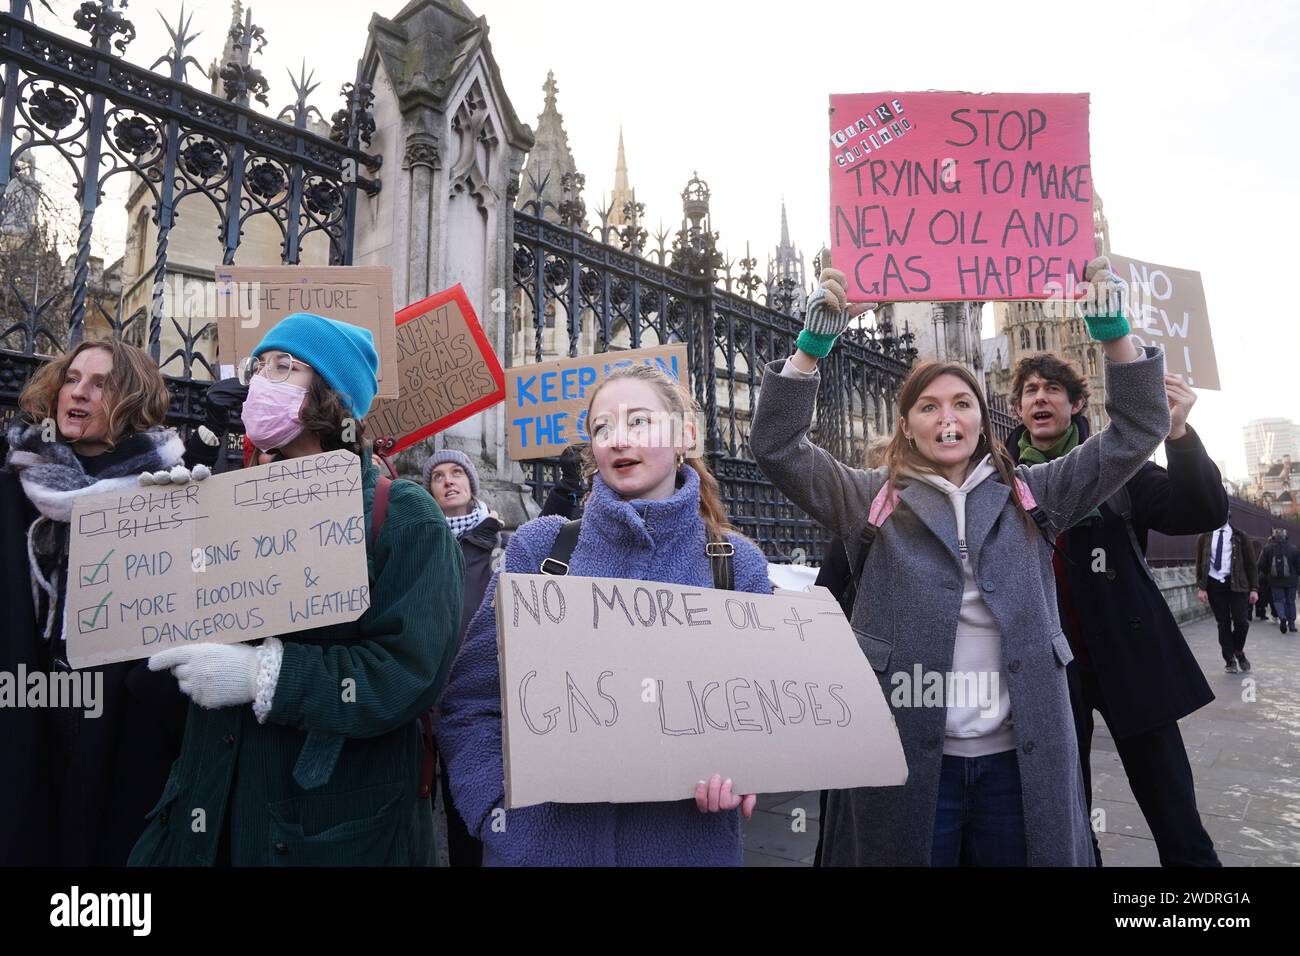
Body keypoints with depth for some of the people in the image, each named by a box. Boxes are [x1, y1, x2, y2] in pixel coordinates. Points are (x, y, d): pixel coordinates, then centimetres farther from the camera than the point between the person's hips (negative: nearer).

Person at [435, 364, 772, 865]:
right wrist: (499, 810, -12)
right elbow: (471, 699, -1)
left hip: (686, 841, 1)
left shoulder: (739, 564, -2)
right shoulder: (539, 546, -4)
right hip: (546, 838, 0)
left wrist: (735, 766, -16)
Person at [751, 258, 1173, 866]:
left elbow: (1136, 432, 6)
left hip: (1020, 760, 3)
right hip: (907, 758, -2)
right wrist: (814, 341, -17)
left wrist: (1113, 332, -7)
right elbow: (777, 448, -8)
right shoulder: (872, 501, 1)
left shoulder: (1030, 497, 8)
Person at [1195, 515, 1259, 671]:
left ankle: (1239, 651, 19)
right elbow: (1200, 563, 7)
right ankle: (1229, 660, 16)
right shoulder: (1205, 538, 5)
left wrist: (1253, 588, -1)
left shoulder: (1239, 536, 3)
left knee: (1241, 621, -8)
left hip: (1236, 583, -1)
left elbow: (1251, 563, 4)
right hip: (1214, 584, 1)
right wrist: (1201, 587, -1)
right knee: (1223, 623, 5)